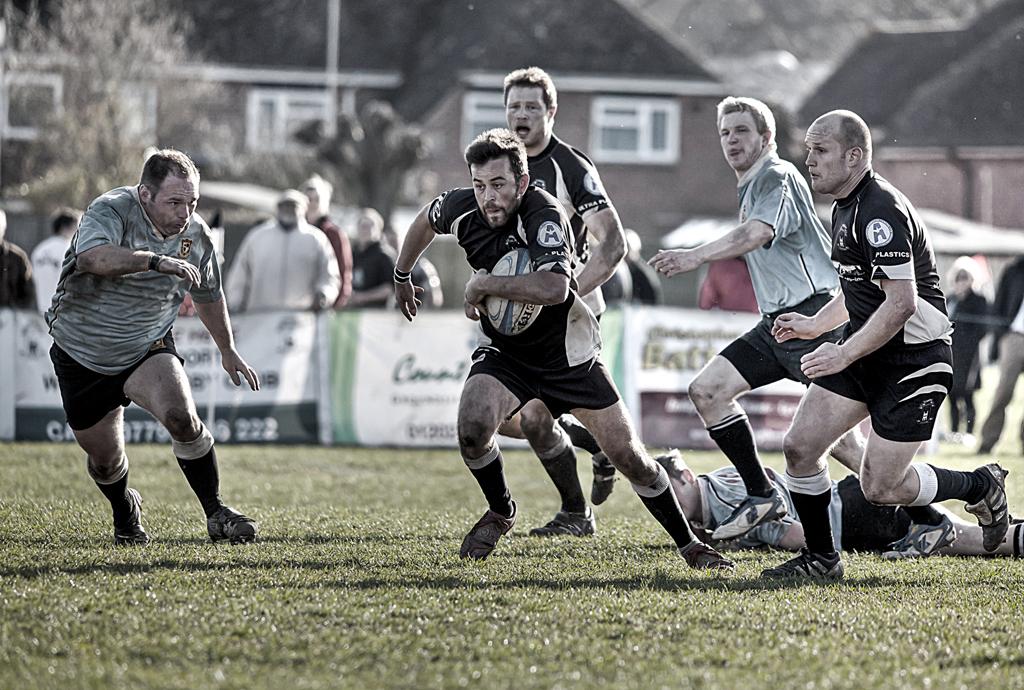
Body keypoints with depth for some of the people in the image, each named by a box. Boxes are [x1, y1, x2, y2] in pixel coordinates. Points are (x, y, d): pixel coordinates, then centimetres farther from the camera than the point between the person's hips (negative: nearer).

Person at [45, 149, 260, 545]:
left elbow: (208, 295, 15)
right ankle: (125, 513, 42)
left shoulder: (196, 235, -5)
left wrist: (228, 350, 25)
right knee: (104, 458, 8)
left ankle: (215, 513, -13)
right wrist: (157, 260, -53)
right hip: (82, 356, -2)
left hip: (148, 349, 2)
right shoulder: (111, 210, -21)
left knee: (181, 416, -27)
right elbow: (92, 257, -44)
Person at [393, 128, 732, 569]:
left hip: (568, 353, -3)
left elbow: (553, 288, -47)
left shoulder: (544, 215, -30)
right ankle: (500, 512, 4)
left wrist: (483, 286, -36)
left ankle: (689, 545, 16)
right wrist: (402, 278, 26)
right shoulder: (462, 209, -13)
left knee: (629, 456, -3)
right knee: (473, 427, -26)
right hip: (503, 351, 3)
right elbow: (425, 220, 13)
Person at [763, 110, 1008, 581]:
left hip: (914, 361, -9)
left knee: (881, 487, -6)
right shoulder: (845, 207, 11)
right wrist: (815, 324, 19)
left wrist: (844, 354, -26)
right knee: (799, 447, -3)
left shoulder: (881, 211, -22)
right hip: (864, 355, 9)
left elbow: (901, 302, -27)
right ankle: (820, 559, 11)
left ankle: (981, 486, 18)